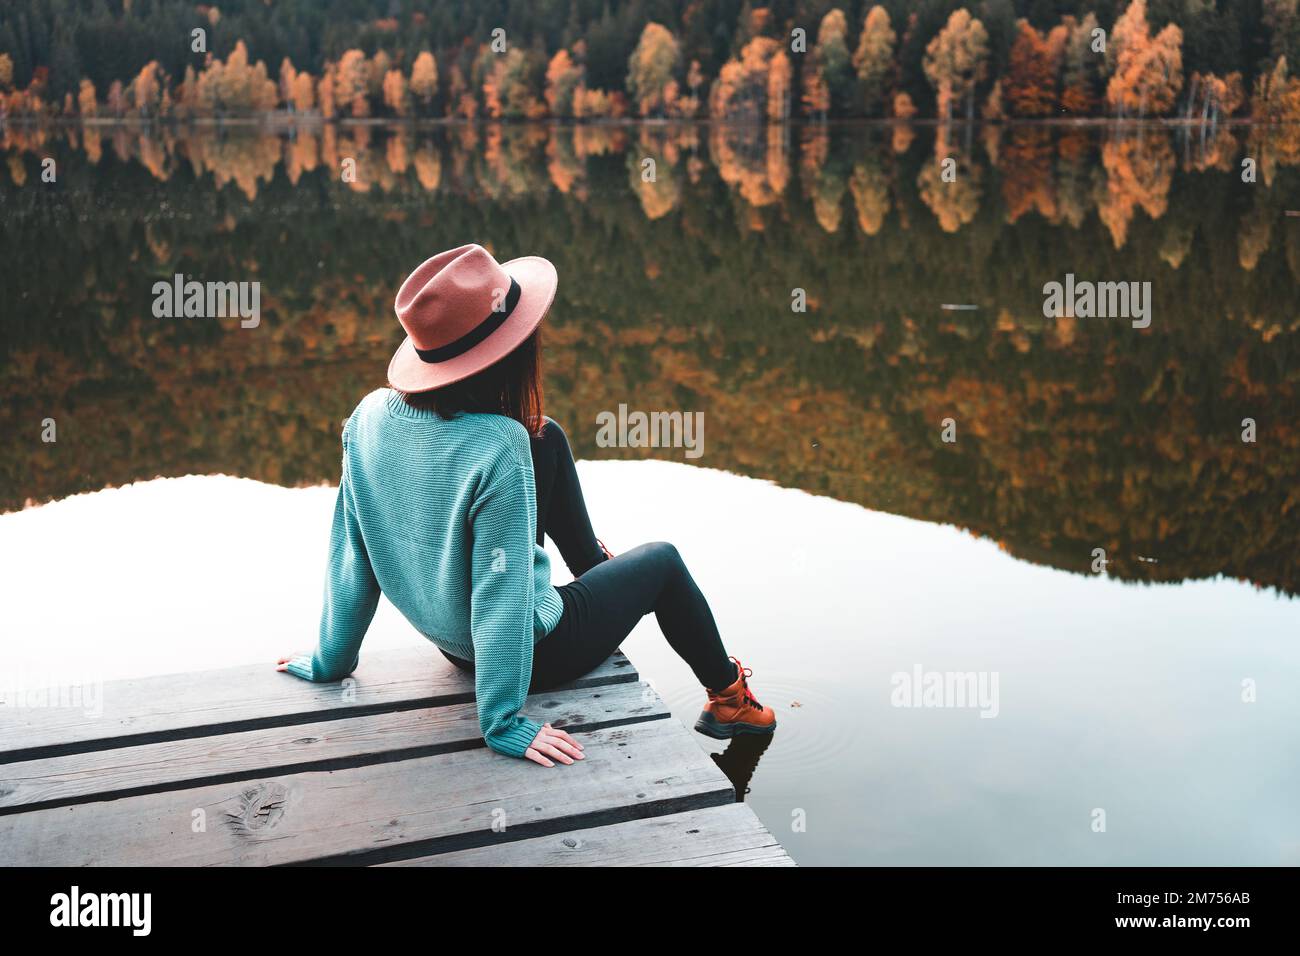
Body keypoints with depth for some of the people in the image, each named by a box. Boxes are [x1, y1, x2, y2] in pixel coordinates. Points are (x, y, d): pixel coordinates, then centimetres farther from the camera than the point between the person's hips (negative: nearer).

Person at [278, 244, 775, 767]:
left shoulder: (370, 416, -15)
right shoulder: (497, 446, -35)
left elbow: (350, 552, -6)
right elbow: (500, 590, -30)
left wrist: (330, 661, 6)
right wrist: (504, 722, -21)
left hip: (446, 638, 6)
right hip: (534, 650, -6)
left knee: (547, 439, 15)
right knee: (662, 560, 20)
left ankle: (594, 565, 39)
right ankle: (728, 697, 42)